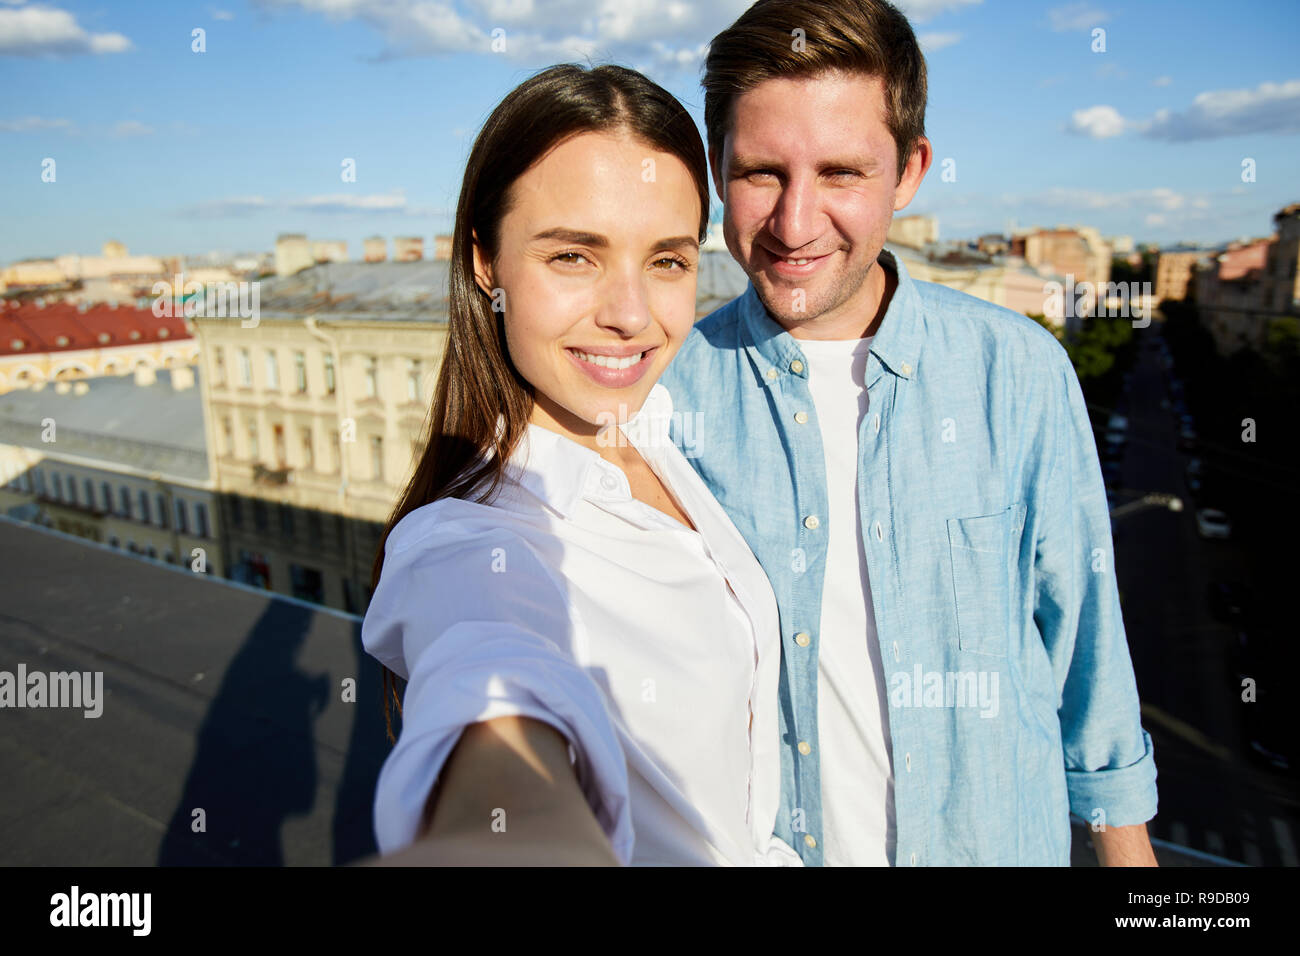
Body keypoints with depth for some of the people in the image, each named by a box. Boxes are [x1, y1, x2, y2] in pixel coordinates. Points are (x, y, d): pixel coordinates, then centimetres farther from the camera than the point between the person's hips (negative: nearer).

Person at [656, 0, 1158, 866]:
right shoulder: (670, 385, -14)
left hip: (993, 834, 1)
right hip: (754, 843, 0)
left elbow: (1080, 622, -2)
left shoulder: (1018, 370, -13)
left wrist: (1124, 834, 5)